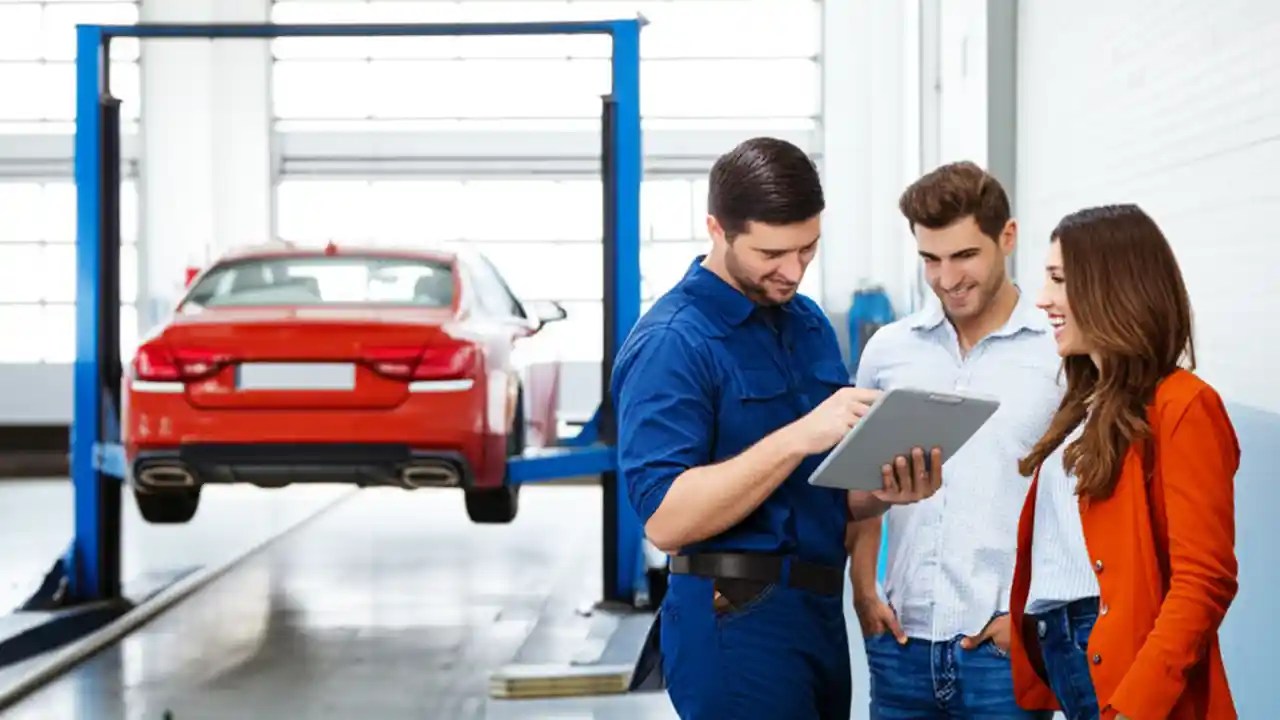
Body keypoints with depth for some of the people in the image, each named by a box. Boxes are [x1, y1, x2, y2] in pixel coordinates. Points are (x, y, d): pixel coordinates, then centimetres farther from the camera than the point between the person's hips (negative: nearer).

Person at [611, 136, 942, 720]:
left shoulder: (810, 323, 12)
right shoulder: (672, 342, -13)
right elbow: (666, 519, -22)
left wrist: (884, 491, -5)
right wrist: (799, 437, -28)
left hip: (820, 612, 8)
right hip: (735, 621, -8)